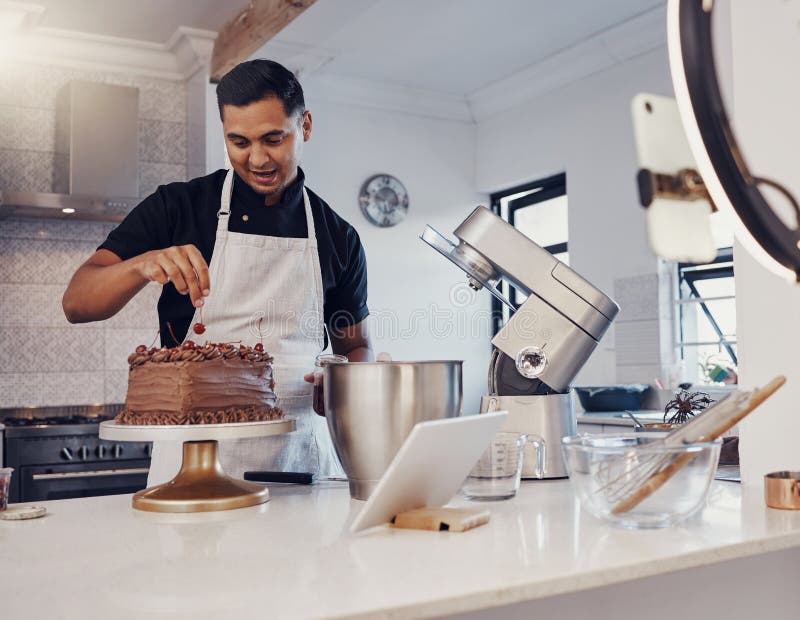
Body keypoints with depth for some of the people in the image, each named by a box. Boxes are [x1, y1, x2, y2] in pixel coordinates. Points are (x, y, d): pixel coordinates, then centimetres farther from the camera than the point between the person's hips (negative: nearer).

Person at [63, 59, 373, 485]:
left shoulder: (338, 237, 8)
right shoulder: (178, 207, 3)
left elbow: (355, 346, 18)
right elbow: (76, 304, -1)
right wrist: (143, 264, -21)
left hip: (301, 453, 2)